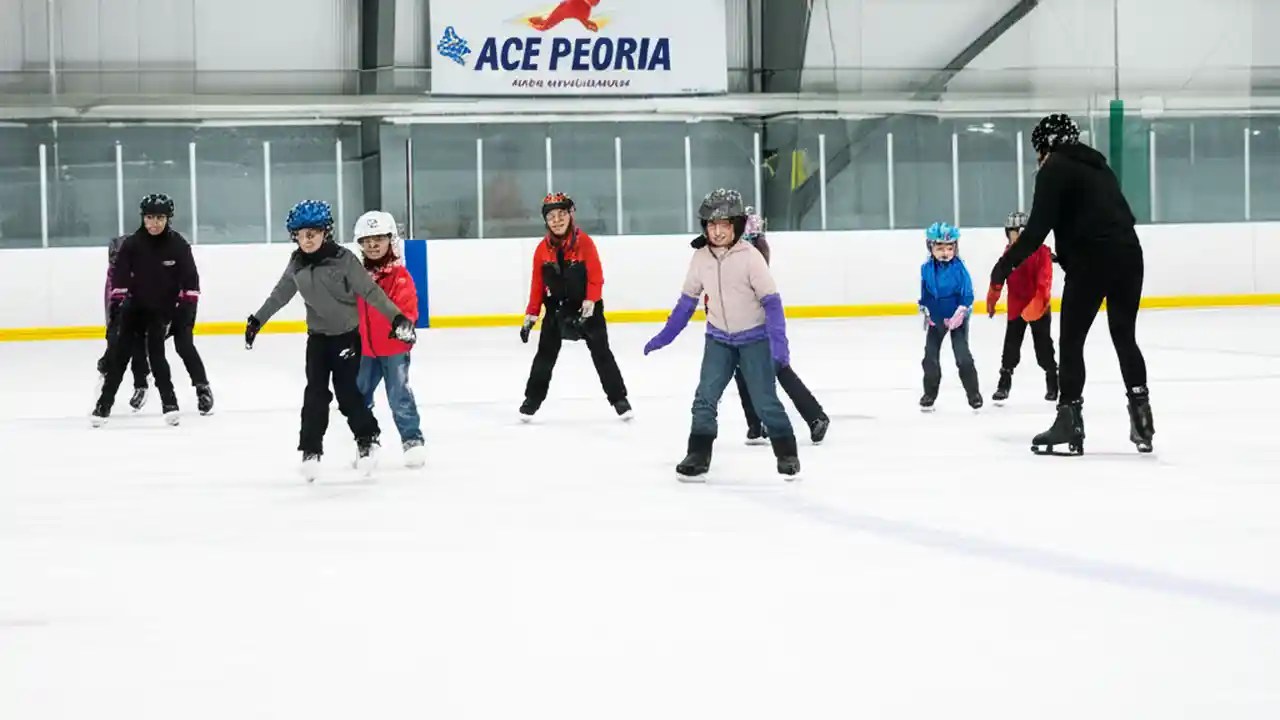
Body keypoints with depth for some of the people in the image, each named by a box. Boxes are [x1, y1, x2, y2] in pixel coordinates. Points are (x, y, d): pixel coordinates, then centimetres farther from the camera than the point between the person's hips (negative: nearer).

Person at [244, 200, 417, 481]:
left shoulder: (343, 259, -15)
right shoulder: (297, 265, 1)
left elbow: (370, 292, -15)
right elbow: (280, 295, 16)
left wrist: (396, 318, -22)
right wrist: (257, 320, 21)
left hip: (347, 334, -4)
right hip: (318, 336, 4)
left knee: (347, 391, -5)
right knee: (315, 393, -3)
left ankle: (367, 438, 16)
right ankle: (311, 449, 2)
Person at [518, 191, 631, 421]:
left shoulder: (584, 242, -11)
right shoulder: (543, 249, -2)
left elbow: (596, 275, -11)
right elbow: (537, 283, 2)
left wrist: (590, 302, -22)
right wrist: (531, 315, -1)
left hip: (586, 307, -2)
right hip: (556, 308, 2)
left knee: (601, 353, 2)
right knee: (545, 354, 3)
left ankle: (619, 398, 9)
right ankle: (532, 400, 12)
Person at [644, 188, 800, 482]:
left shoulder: (750, 256, -17)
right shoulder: (700, 258, -5)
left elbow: (771, 301, -16)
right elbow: (687, 300, 7)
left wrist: (779, 342, -24)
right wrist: (665, 336, 8)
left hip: (754, 337, -4)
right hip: (719, 339, 4)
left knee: (765, 400, -3)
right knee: (705, 397, -5)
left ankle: (787, 455, 11)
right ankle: (698, 457, 2)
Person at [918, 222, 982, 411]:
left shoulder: (959, 268, -16)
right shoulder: (927, 269, -5)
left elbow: (967, 295, -13)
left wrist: (960, 314, -20)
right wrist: (925, 312, 6)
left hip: (957, 319, -4)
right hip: (935, 319, 4)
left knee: (963, 356, -5)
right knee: (930, 356, 7)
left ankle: (973, 393, 5)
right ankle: (930, 394, 21)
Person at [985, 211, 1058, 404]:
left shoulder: (1041, 251, -12)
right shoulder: (1008, 253, 3)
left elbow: (1045, 279, -18)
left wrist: (1039, 301, -28)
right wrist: (992, 297, 11)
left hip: (1038, 307, -4)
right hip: (1016, 307, 4)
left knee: (1043, 346, 3)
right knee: (1011, 346, 5)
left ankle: (1053, 382, 15)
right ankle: (1004, 383, 10)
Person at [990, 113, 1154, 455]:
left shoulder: (1054, 170, 0)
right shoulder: (1096, 165, 24)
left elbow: (1038, 228, -9)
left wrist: (1006, 264, -4)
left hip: (1092, 261, -7)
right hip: (1128, 256, 7)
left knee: (1071, 341, 1)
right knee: (1124, 338, 17)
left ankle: (1070, 424, -2)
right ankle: (1141, 419, 16)